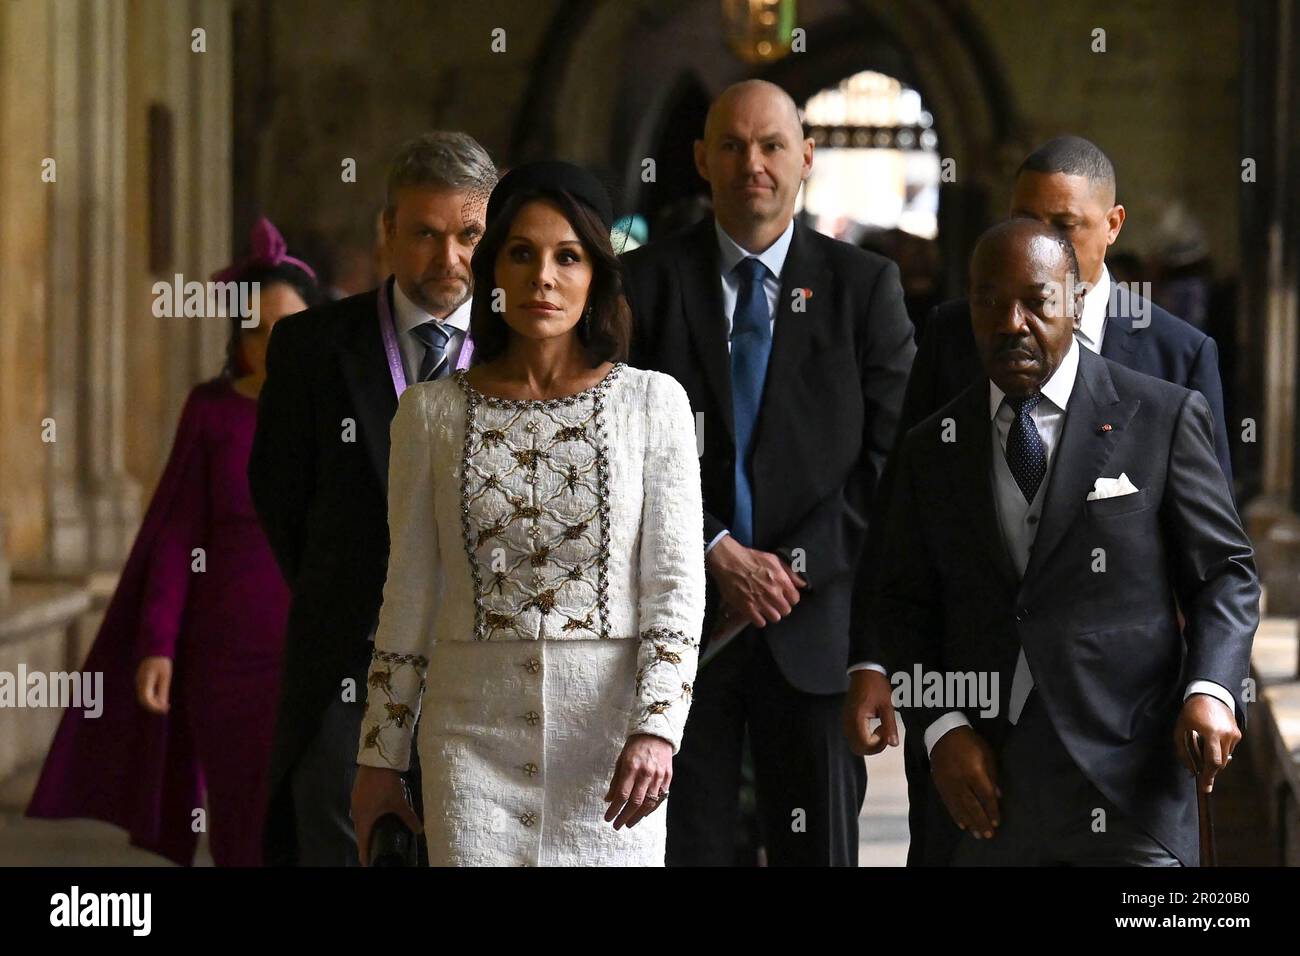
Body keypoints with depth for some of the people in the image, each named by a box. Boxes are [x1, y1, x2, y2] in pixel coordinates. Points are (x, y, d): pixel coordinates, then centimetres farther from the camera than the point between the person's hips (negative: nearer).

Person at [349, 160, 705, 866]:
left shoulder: (652, 403, 1)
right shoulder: (431, 412, 5)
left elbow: (676, 587, -1)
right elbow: (408, 597, 10)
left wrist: (655, 728, -13)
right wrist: (379, 758, 10)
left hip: (607, 728, 0)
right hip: (475, 733, 1)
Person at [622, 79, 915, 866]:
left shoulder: (865, 285, 7)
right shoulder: (646, 284, 5)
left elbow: (891, 458, 1)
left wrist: (797, 566, -9)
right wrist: (717, 552, -11)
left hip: (815, 621, 0)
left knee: (819, 849, 4)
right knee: (681, 845, 1)